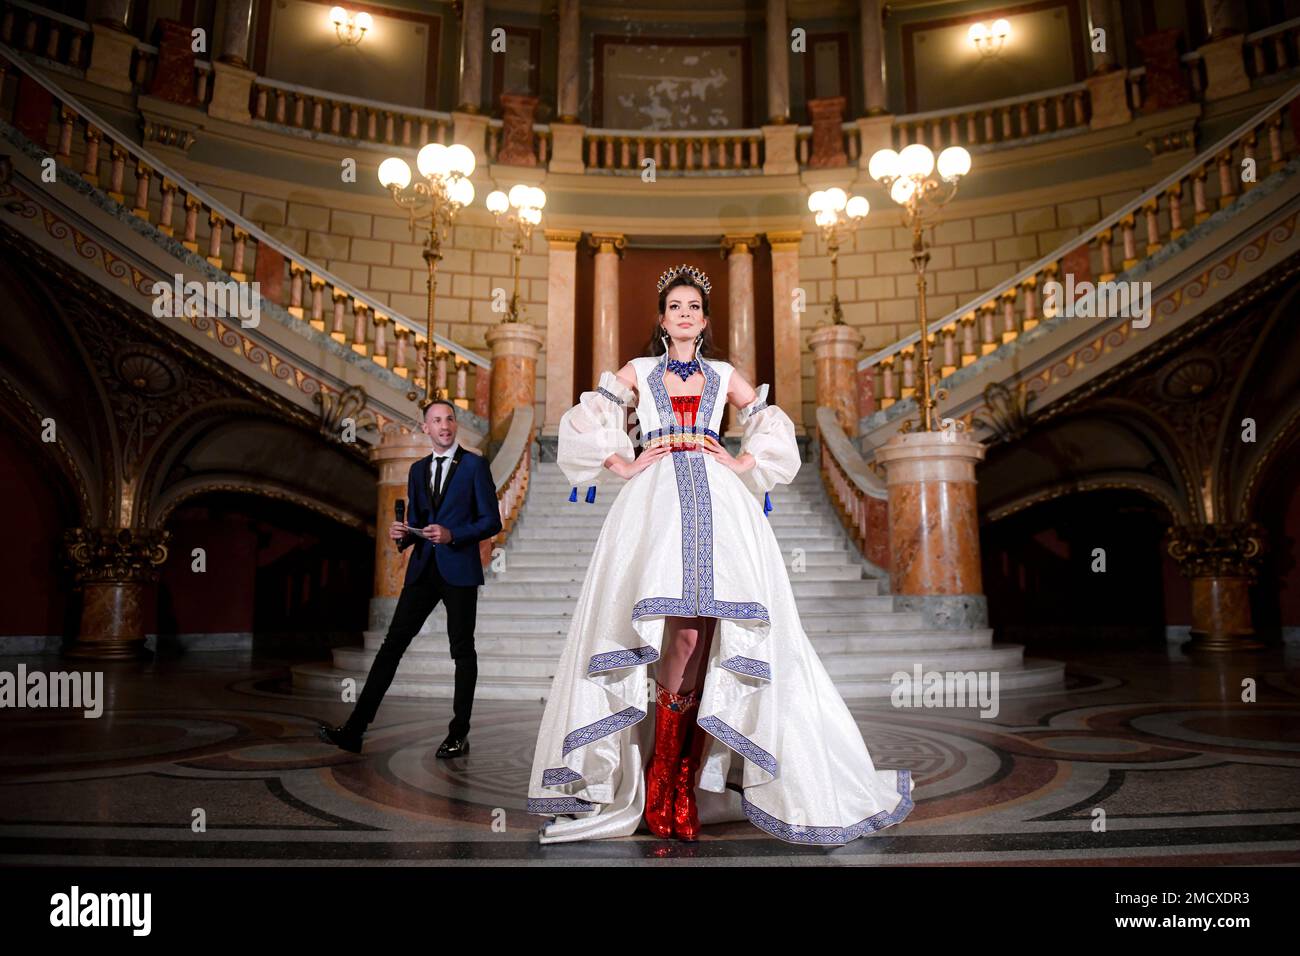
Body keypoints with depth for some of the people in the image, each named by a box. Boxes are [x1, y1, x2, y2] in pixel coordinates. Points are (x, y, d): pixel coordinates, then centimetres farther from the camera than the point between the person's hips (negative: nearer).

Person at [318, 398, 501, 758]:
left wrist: (452, 535, -17)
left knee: (462, 651, 4)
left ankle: (458, 735, 15)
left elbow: (491, 521, -4)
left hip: (459, 569, -4)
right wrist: (402, 534, -2)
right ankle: (354, 730, 2)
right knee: (392, 644, 0)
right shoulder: (418, 470, 15)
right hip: (423, 570, 5)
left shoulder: (475, 465, 0)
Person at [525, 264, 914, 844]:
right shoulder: (638, 372, 17)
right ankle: (661, 781, -6)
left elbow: (775, 425, 23)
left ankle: (687, 786, -3)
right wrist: (622, 464, 3)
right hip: (656, 501, -2)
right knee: (683, 633, -18)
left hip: (719, 502, 2)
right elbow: (584, 421, 13)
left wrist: (742, 464, 9)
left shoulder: (724, 376, 21)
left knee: (710, 636, -11)